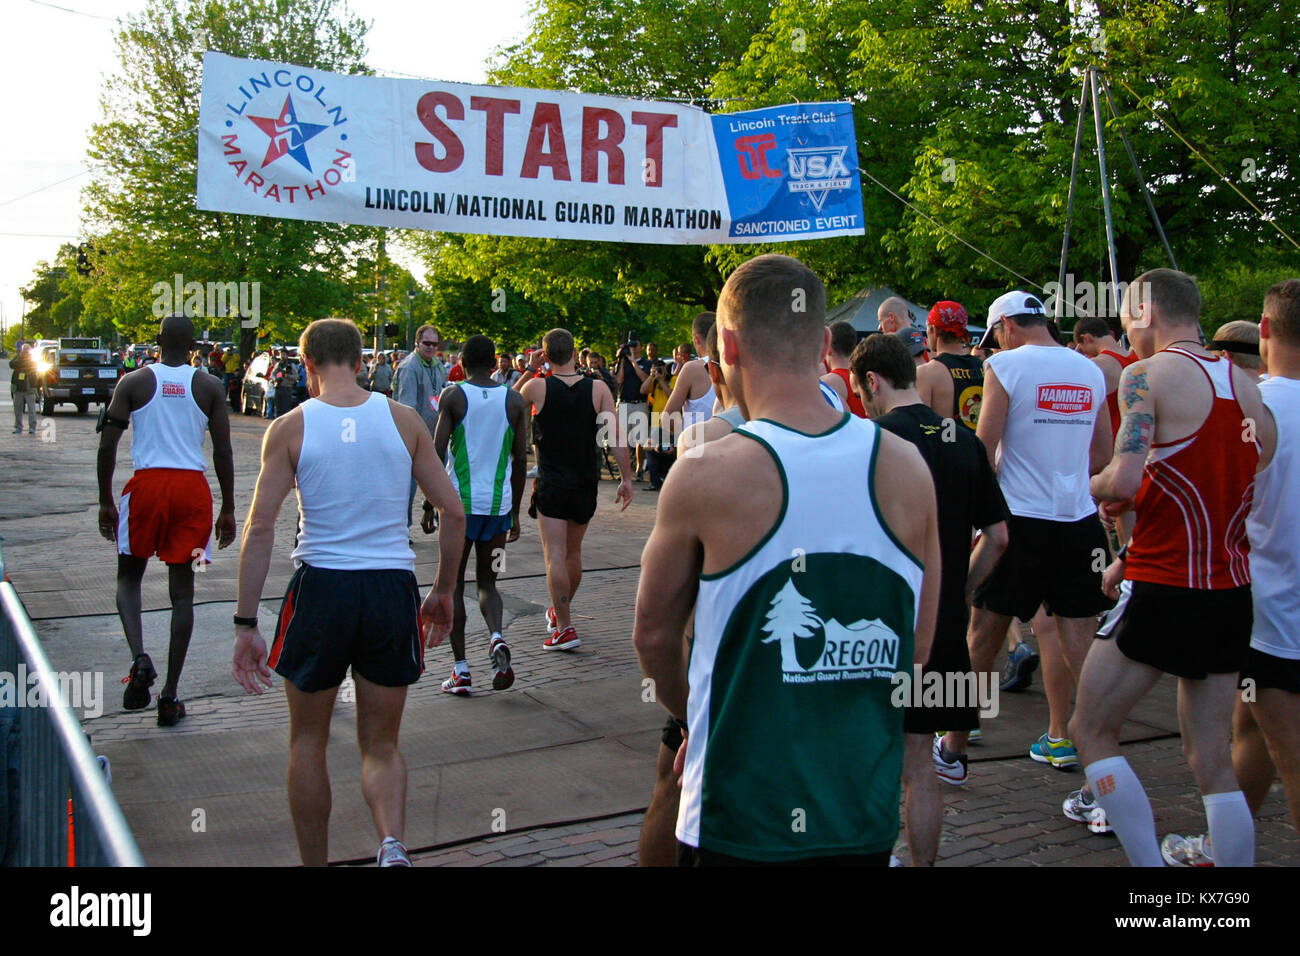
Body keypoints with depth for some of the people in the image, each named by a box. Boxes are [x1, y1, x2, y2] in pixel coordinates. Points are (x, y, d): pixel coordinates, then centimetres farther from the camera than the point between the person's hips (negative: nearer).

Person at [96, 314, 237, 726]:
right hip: (192, 489, 1)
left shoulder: (133, 382, 3)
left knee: (129, 577, 18)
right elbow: (223, 452, 2)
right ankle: (170, 697, 8)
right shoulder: (209, 386, 5)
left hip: (147, 484, -1)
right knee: (182, 593, 7)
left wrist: (105, 502, 10)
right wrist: (228, 510, 10)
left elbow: (107, 447, 0)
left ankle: (140, 658, -9)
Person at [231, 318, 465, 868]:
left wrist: (246, 625, -2)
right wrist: (443, 594, 16)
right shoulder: (403, 420, 3)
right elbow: (453, 512, 4)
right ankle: (392, 843, -10)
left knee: (308, 742, 19)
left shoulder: (290, 427, -2)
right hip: (392, 590, 2)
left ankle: (315, 864, 28)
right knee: (381, 746, 15)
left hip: (320, 587, -1)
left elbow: (259, 528, -7)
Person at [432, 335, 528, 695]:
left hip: (459, 502, -3)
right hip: (499, 503, 3)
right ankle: (496, 638, -12)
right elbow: (520, 459, 6)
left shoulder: (452, 395, -4)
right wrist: (515, 513, 13)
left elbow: (437, 452, -10)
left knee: (454, 585, 9)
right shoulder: (514, 400, 4)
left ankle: (460, 669, 7)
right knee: (486, 582, 17)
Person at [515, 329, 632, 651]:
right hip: (586, 483, 4)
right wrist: (626, 478, -4)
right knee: (573, 552, 19)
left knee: (555, 556, -4)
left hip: (551, 483, -3)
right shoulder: (598, 388, -4)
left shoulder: (537, 387, -9)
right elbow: (617, 435, -8)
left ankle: (565, 628, -10)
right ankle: (559, 611, 38)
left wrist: (529, 369, 11)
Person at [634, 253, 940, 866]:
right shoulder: (908, 469, -5)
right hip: (868, 817, 4)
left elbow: (653, 635, -2)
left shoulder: (703, 477, -16)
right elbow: (919, 645, 5)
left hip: (743, 822, -4)